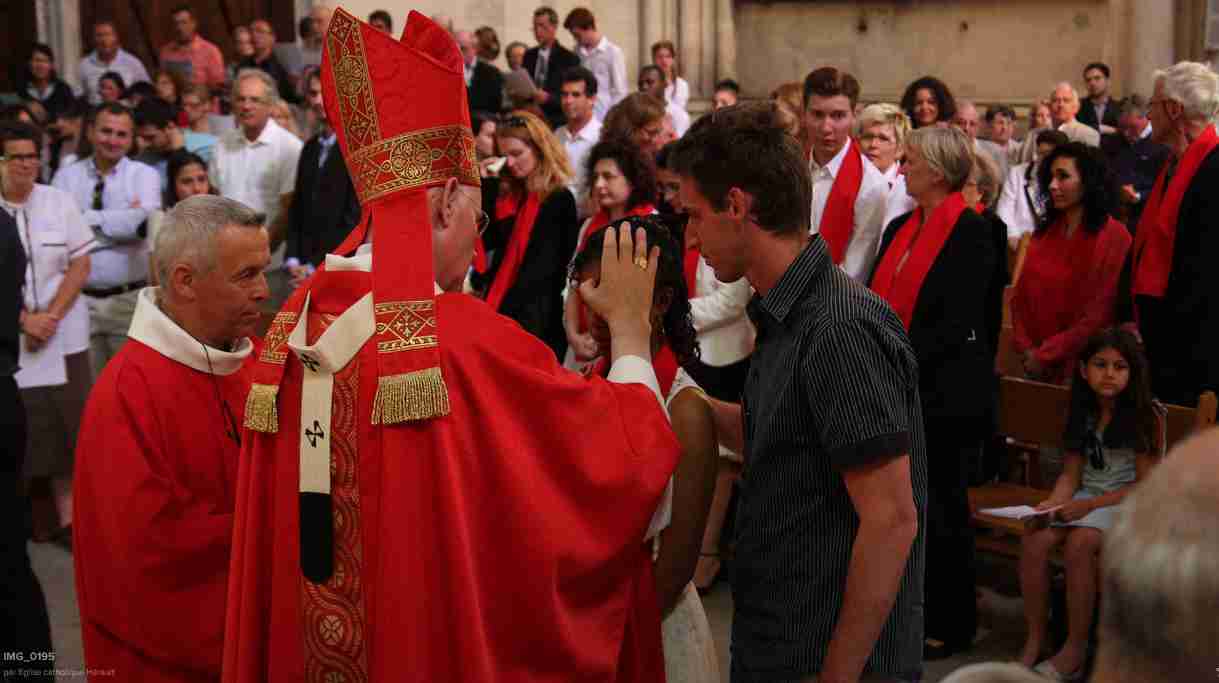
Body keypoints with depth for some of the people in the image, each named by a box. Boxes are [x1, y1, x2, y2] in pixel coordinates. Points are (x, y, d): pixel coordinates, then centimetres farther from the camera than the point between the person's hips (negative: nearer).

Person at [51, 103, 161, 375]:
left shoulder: (145, 175, 2)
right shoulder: (67, 176, 6)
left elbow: (146, 222, -16)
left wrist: (88, 219, -12)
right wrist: (124, 220, -14)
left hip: (130, 299, -1)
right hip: (79, 299, 1)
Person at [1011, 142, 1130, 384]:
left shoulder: (1113, 238, -10)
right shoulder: (1045, 232, 9)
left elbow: (1100, 313, -14)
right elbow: (1021, 296, 10)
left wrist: (1046, 355, -12)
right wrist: (1026, 349, -4)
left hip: (1080, 369, -5)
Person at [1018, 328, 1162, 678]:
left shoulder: (1146, 415, -10)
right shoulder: (1083, 413, 7)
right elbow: (1071, 473, 6)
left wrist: (1090, 504, -20)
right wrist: (1053, 503, -15)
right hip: (1086, 499, 5)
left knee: (1078, 542, -32)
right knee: (1033, 541, -21)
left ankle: (1075, 650, -20)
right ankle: (1034, 642, -12)